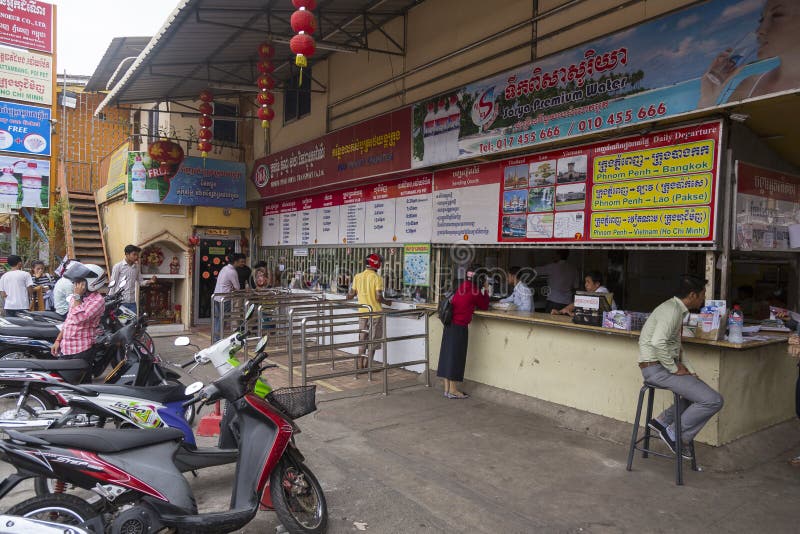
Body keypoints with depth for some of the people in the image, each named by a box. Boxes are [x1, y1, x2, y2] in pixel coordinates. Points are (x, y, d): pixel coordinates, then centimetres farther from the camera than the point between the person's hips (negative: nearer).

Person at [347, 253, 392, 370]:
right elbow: (378, 297, -17)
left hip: (362, 312, 5)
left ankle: (360, 366, 17)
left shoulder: (357, 277, 2)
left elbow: (352, 294, 8)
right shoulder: (377, 278, -12)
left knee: (362, 340, 14)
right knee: (373, 341, 7)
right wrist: (387, 302, 2)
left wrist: (344, 298, 29)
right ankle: (366, 366, 10)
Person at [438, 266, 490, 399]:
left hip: (450, 324, 8)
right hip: (460, 327, -8)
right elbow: (484, 306, 3)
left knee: (448, 354, 9)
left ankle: (447, 388, 17)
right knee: (456, 357, -1)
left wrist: (482, 290, 18)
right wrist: (486, 289, 10)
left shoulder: (463, 286, 11)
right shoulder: (475, 291, -10)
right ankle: (453, 390, 6)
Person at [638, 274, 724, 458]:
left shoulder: (677, 309, 15)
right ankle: (675, 434, 3)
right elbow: (658, 342, -33)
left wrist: (689, 369, 11)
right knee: (713, 401, -12)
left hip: (666, 366, 10)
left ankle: (663, 422, 16)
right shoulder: (672, 310, -18)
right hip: (657, 369, -10)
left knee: (701, 393, 19)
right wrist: (675, 369, -20)